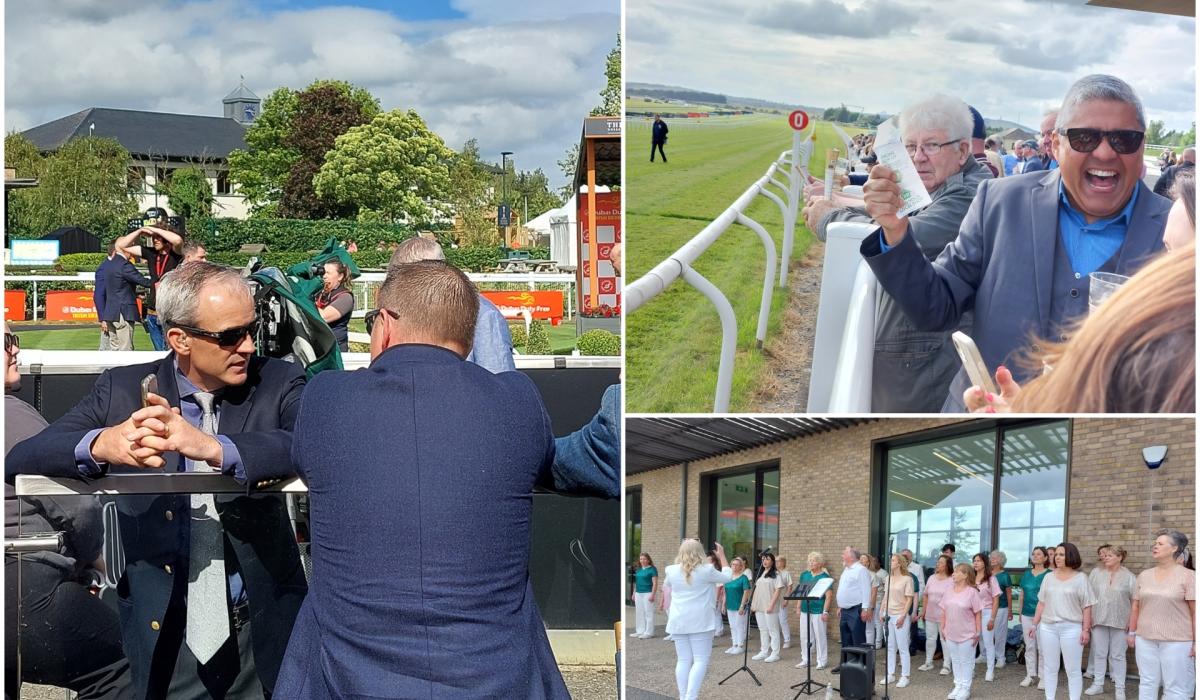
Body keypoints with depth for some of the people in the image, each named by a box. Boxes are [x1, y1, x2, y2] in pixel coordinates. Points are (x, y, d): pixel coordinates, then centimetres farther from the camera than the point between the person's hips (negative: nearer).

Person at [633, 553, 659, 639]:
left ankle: (649, 633, 0)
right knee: (639, 613, 11)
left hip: (647, 593, -7)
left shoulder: (652, 569, -6)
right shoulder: (639, 570, 14)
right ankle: (640, 631, 19)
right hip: (638, 593, 7)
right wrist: (634, 593, 19)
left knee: (648, 613, -4)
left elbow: (655, 583, -10)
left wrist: (652, 594, -16)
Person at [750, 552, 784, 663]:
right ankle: (764, 652, 20)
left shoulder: (776, 574, -7)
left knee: (773, 630, -1)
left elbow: (778, 590, -12)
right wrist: (753, 604, 11)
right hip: (759, 607, 7)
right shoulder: (760, 574, 14)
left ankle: (775, 654, 3)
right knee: (762, 630, 12)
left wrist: (771, 605, -18)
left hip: (769, 607, -7)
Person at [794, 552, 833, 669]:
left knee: (820, 636, 1)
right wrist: (798, 608, 11)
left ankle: (822, 661, 10)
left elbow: (829, 596, -9)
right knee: (804, 636, 10)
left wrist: (825, 611, -14)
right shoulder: (804, 575, 10)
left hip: (818, 611, -6)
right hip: (805, 610, 6)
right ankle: (805, 660, 20)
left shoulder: (825, 577, -6)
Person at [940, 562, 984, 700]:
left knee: (966, 661, 5)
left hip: (967, 635, -6)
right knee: (955, 660, 14)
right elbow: (944, 612, 11)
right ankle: (958, 686, 25)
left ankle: (965, 688, 14)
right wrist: (943, 628, 10)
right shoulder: (949, 591, 4)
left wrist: (978, 632, -11)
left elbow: (978, 614, -10)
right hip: (951, 633, 6)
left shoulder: (972, 592, -12)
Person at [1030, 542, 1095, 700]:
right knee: (1050, 667, 10)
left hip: (1071, 628, -4)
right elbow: (1041, 603, 12)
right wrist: (1034, 624, 9)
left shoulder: (1080, 578, -1)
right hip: (1048, 627, 4)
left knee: (1073, 669, 1)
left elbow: (1087, 607, -2)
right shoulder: (1049, 577, 10)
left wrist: (1086, 629, -8)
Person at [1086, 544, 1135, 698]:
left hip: (1120, 622, -2)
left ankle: (1120, 688, 11)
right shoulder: (1096, 573, 4)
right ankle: (1097, 684, 17)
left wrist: (1132, 621, -5)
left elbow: (1135, 601, 0)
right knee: (1099, 653, 9)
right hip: (1099, 620, 2)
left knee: (1118, 655, 5)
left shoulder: (1129, 577, -2)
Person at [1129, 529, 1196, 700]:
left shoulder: (1188, 576, -6)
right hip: (1145, 639, 5)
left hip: (1177, 641, -5)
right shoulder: (1144, 575, 8)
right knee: (1147, 684, 11)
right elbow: (1136, 607, 13)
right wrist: (1132, 633, 11)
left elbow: (1195, 611, -8)